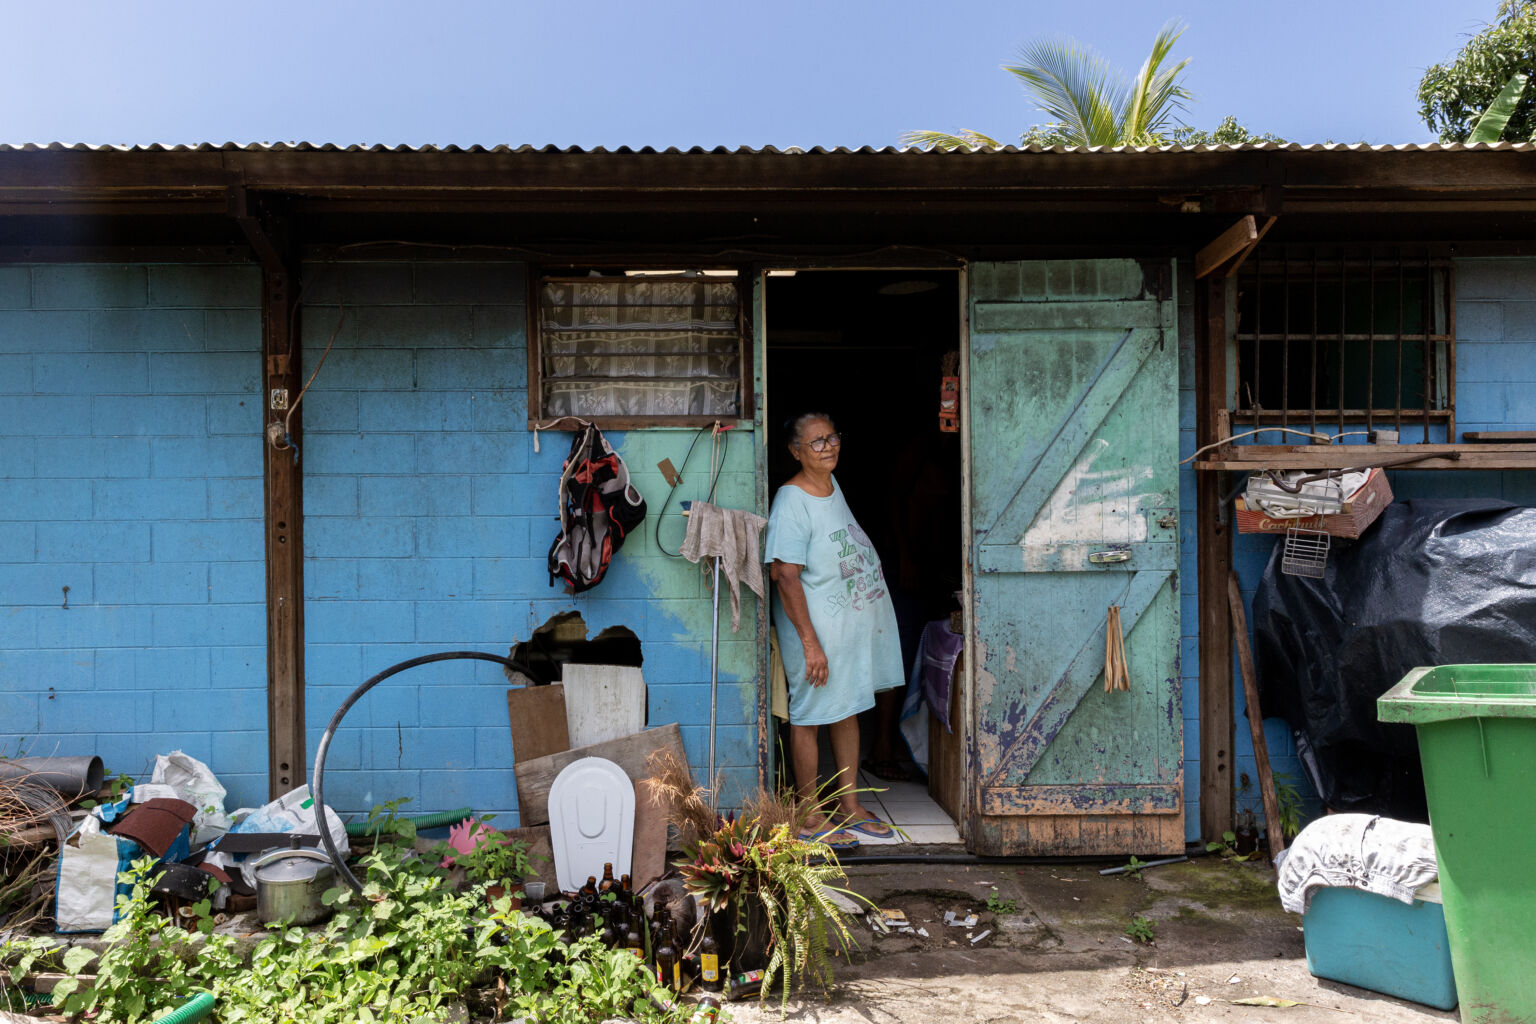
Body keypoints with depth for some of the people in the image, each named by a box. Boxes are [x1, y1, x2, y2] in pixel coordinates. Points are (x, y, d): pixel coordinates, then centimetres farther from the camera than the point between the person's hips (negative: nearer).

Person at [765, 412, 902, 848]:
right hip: (817, 626, -9)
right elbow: (784, 575, -22)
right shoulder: (791, 501, -18)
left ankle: (849, 805, 28)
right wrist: (810, 641, -24)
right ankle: (810, 816, 15)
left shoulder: (832, 484, 8)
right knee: (810, 714, 2)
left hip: (855, 623, 9)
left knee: (849, 710, 16)